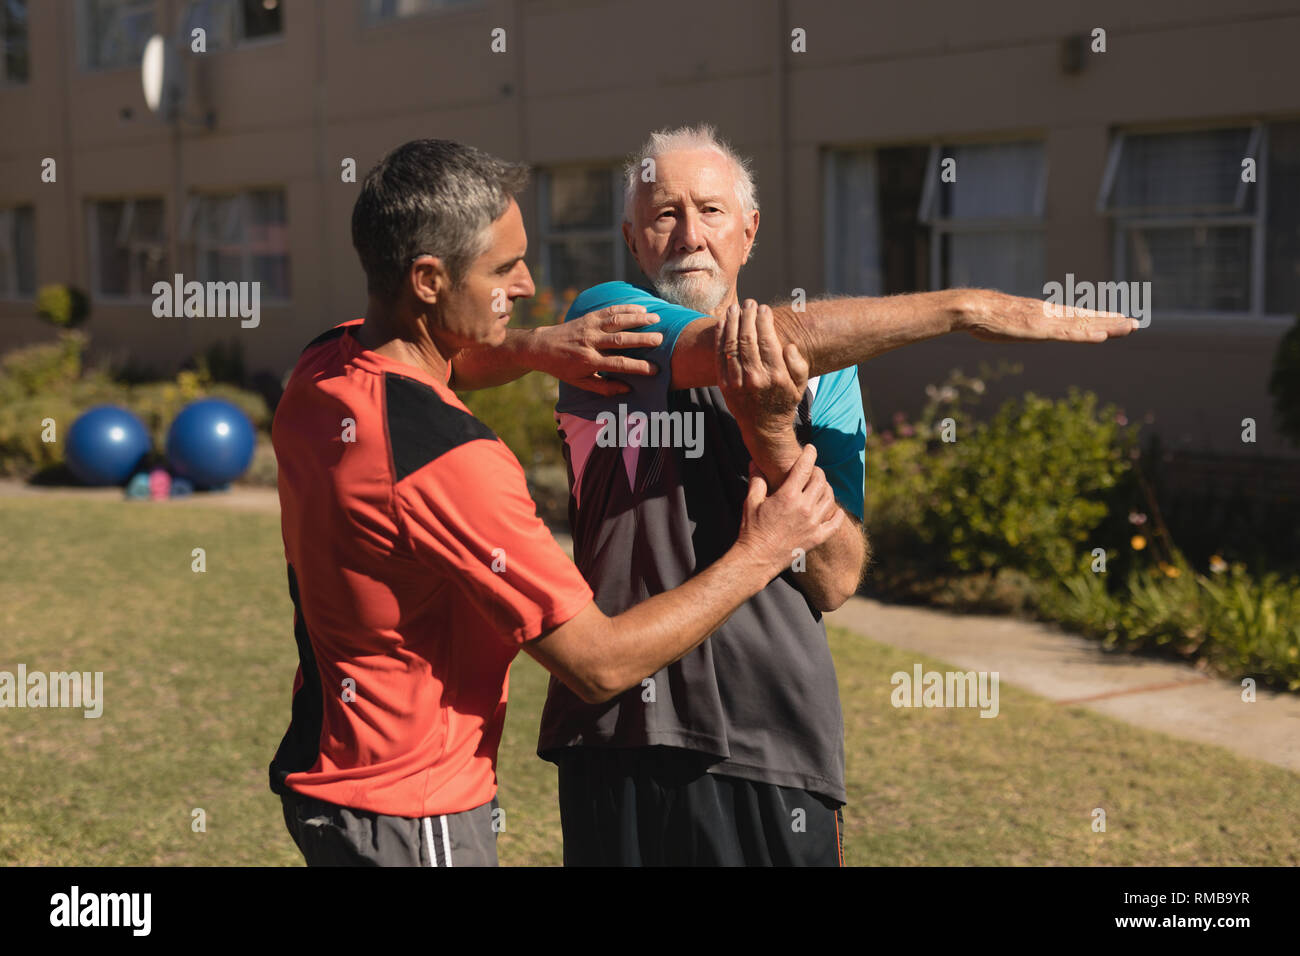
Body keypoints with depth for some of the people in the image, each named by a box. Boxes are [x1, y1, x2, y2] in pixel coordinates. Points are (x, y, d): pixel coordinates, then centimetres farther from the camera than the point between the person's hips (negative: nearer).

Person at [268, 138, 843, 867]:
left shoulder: (324, 369, -2)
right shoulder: (450, 464, -29)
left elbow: (439, 359, 23)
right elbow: (599, 665, -24)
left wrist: (535, 347, 1)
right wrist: (758, 555, -13)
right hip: (410, 817, -9)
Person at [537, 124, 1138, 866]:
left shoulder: (826, 368, 8)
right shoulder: (607, 319, 0)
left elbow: (837, 583, -2)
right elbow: (753, 339, -18)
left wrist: (771, 431, -17)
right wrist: (967, 307, -18)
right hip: (619, 731, -1)